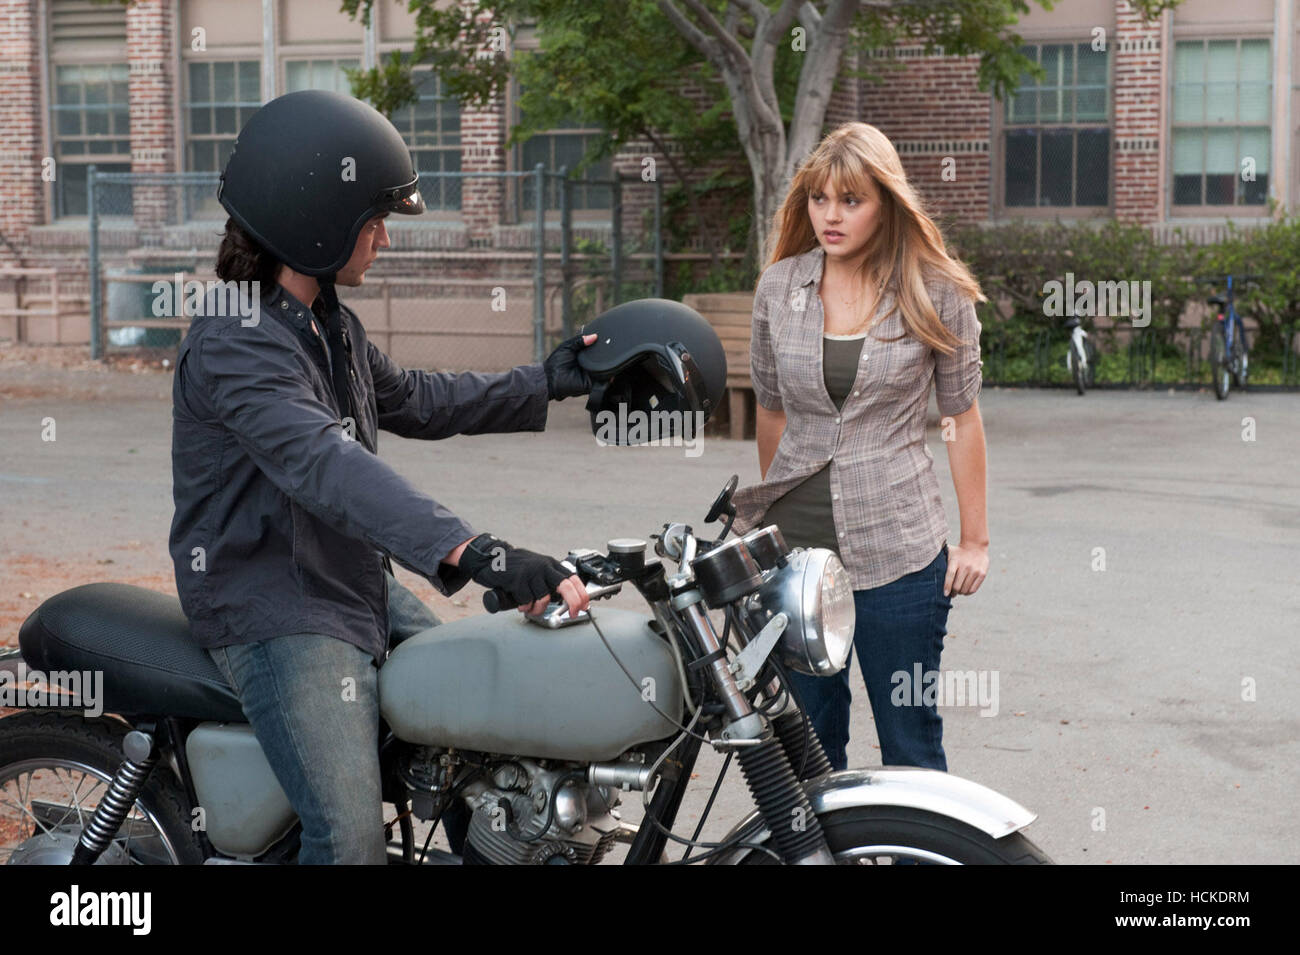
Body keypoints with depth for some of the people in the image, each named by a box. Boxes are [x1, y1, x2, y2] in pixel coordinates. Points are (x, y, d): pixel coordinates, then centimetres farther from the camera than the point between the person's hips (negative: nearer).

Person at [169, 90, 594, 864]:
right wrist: (475, 553, -50)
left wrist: (543, 385, 22)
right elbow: (327, 467, -39)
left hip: (362, 585, 10)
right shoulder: (234, 347, -23)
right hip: (276, 616, -10)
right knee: (352, 842, -19)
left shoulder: (328, 323, 11)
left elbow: (414, 401, 26)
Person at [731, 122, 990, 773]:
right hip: (795, 547, 3)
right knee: (807, 741, 11)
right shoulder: (778, 288, 4)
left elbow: (962, 417, 2)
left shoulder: (936, 294, -3)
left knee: (910, 744, 4)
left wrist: (974, 541, 2)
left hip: (897, 551, -3)